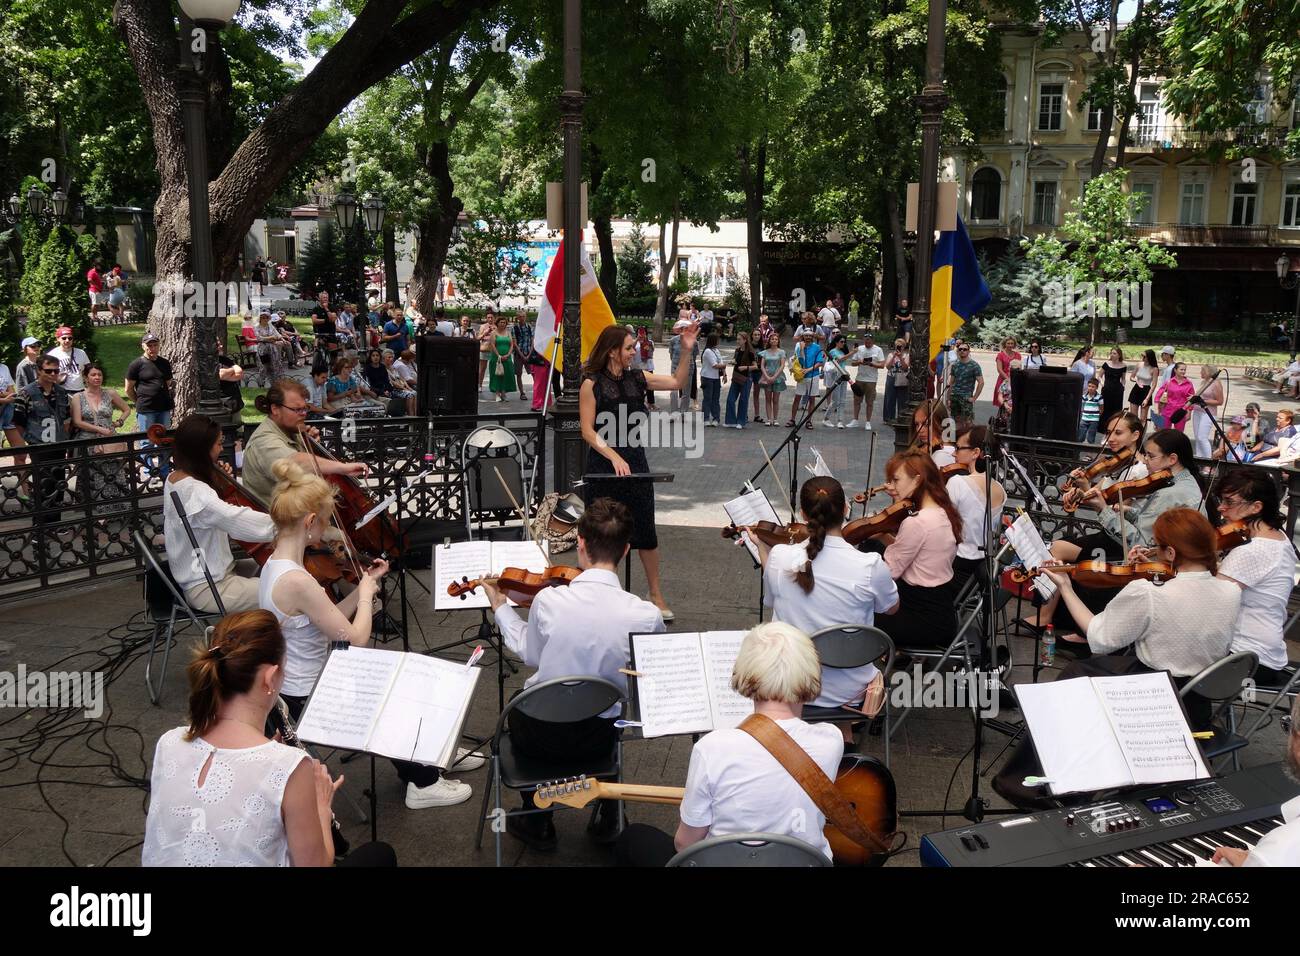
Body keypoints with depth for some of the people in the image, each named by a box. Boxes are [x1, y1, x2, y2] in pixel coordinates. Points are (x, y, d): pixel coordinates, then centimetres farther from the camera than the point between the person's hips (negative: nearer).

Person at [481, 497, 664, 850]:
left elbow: (529, 654, -1)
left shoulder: (547, 600, -21)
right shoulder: (648, 616, -21)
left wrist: (500, 606, 13)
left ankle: (537, 824, 40)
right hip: (597, 740, 1)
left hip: (541, 737, -1)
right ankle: (609, 816, 41)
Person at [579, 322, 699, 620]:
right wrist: (615, 457, -21)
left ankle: (656, 594, 18)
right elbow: (588, 431, -11)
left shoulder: (637, 379, 6)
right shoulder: (592, 384, -8)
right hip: (603, 467, -4)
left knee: (646, 531, 6)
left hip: (635, 465, 4)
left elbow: (678, 383, 11)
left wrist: (687, 350, 0)